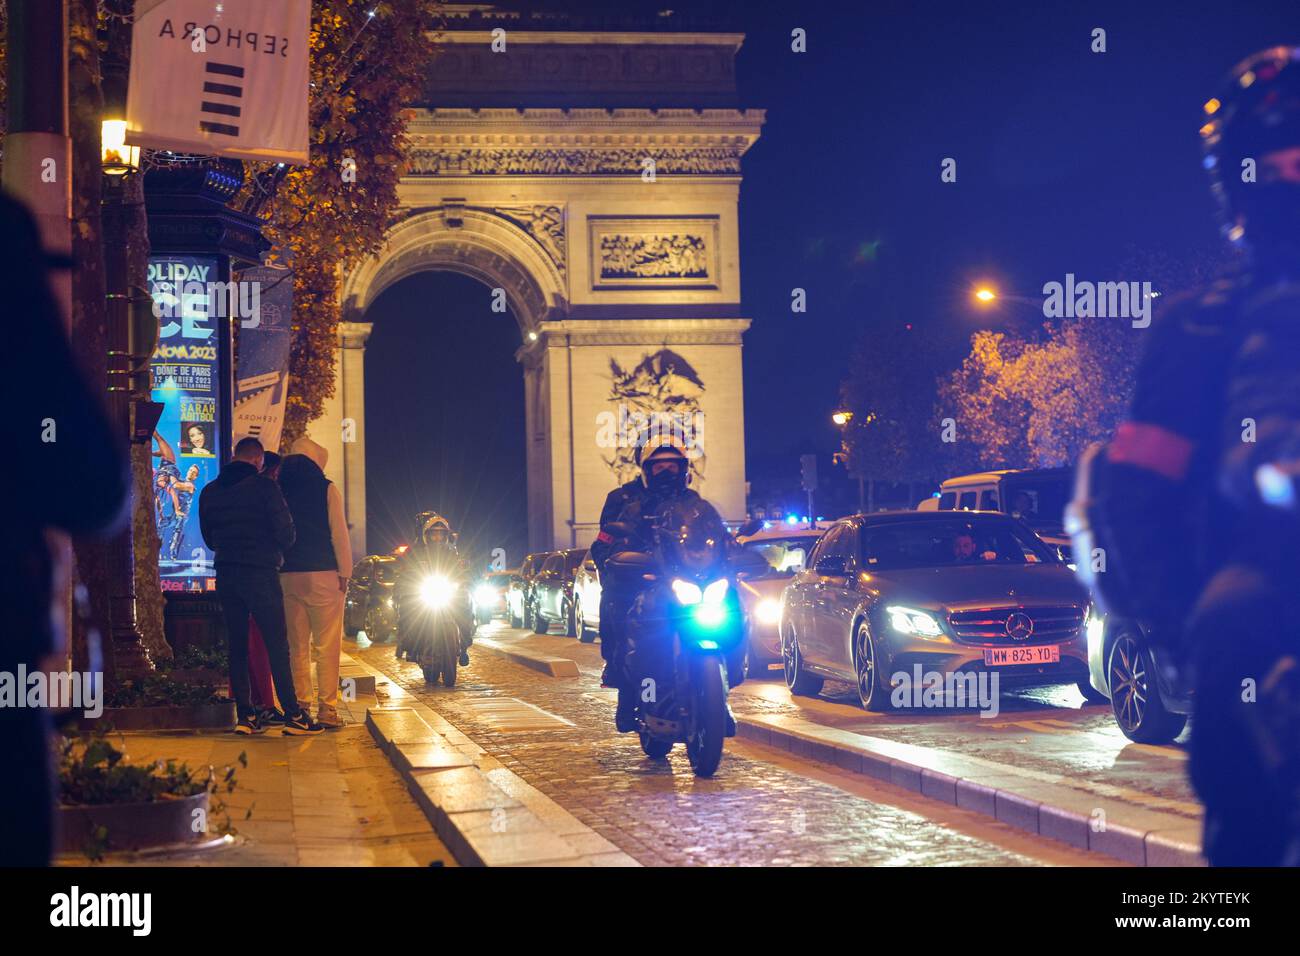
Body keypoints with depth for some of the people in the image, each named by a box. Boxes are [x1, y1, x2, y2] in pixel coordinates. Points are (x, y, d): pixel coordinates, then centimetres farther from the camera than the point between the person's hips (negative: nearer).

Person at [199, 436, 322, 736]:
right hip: (261, 573, -5)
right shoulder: (264, 487, -7)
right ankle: (293, 715, -4)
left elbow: (209, 539, 17)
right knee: (276, 645, -3)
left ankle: (245, 715, 7)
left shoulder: (209, 492, 10)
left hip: (226, 574, 5)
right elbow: (285, 532, -9)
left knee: (237, 646, 8)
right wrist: (276, 549, 11)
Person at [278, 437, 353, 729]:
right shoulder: (327, 489, -1)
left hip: (288, 575, 4)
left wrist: (276, 570, 16)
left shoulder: (278, 491, 9)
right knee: (327, 646, -2)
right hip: (323, 574, -4)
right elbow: (339, 534, -3)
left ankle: (300, 706, 7)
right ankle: (327, 709, -6)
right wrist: (344, 573, 1)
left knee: (297, 646, 9)